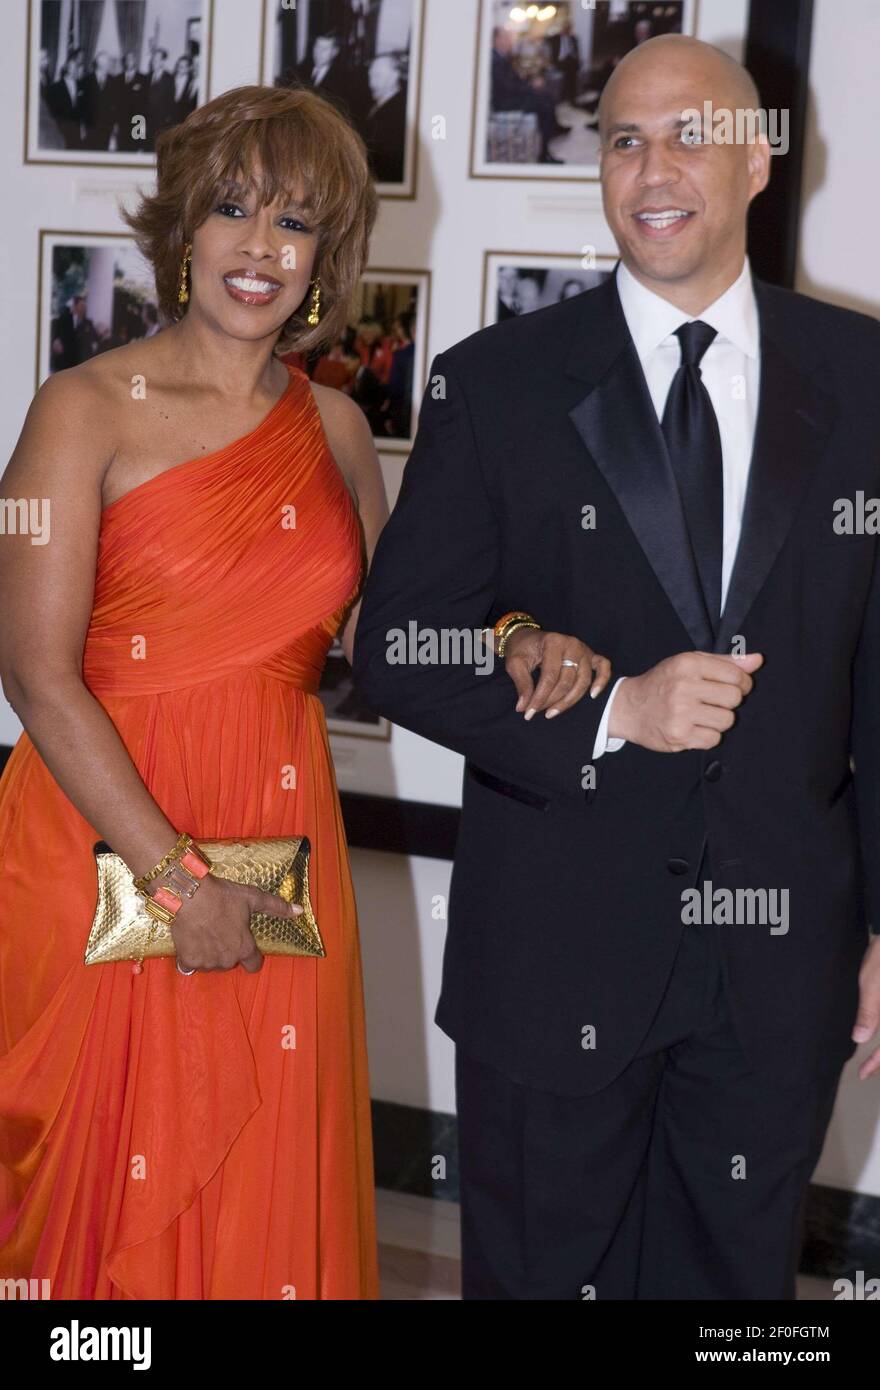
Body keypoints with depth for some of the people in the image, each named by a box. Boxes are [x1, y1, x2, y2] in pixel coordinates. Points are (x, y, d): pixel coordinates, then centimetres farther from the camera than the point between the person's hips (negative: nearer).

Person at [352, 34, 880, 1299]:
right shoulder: (494, 384, -4)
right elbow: (400, 651, -5)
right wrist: (611, 715, -18)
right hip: (557, 947, -1)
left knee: (740, 1273, 17)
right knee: (541, 1271, 15)